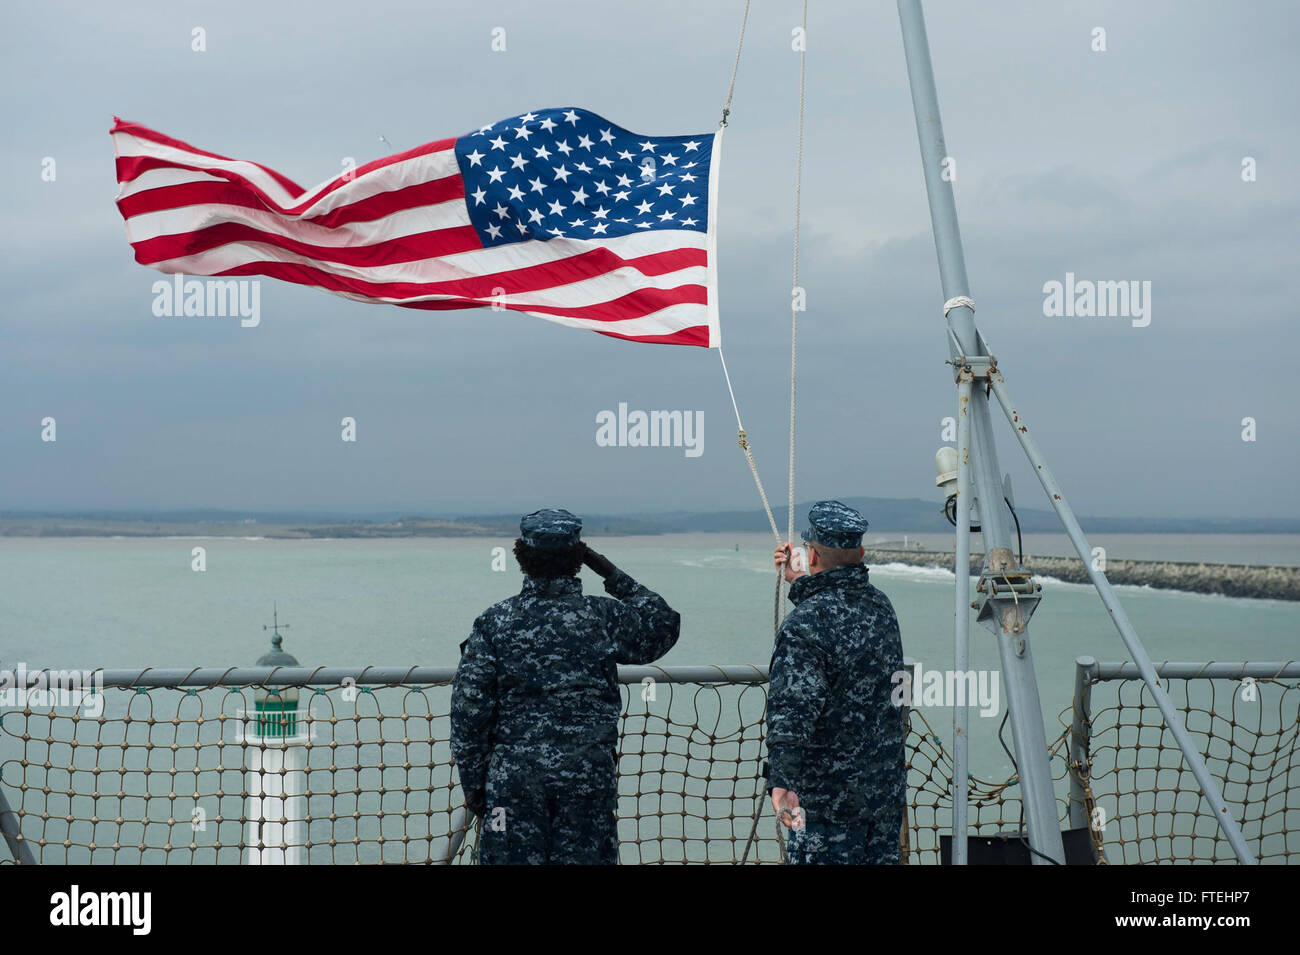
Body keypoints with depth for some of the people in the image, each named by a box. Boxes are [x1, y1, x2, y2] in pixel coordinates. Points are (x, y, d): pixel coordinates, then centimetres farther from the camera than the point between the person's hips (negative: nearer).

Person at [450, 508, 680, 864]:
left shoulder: (494, 622, -3)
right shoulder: (604, 617, -2)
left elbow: (469, 711, -3)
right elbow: (664, 628, 17)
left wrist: (473, 781, 6)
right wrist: (615, 577, 15)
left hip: (513, 777, 0)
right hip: (590, 777, 0)